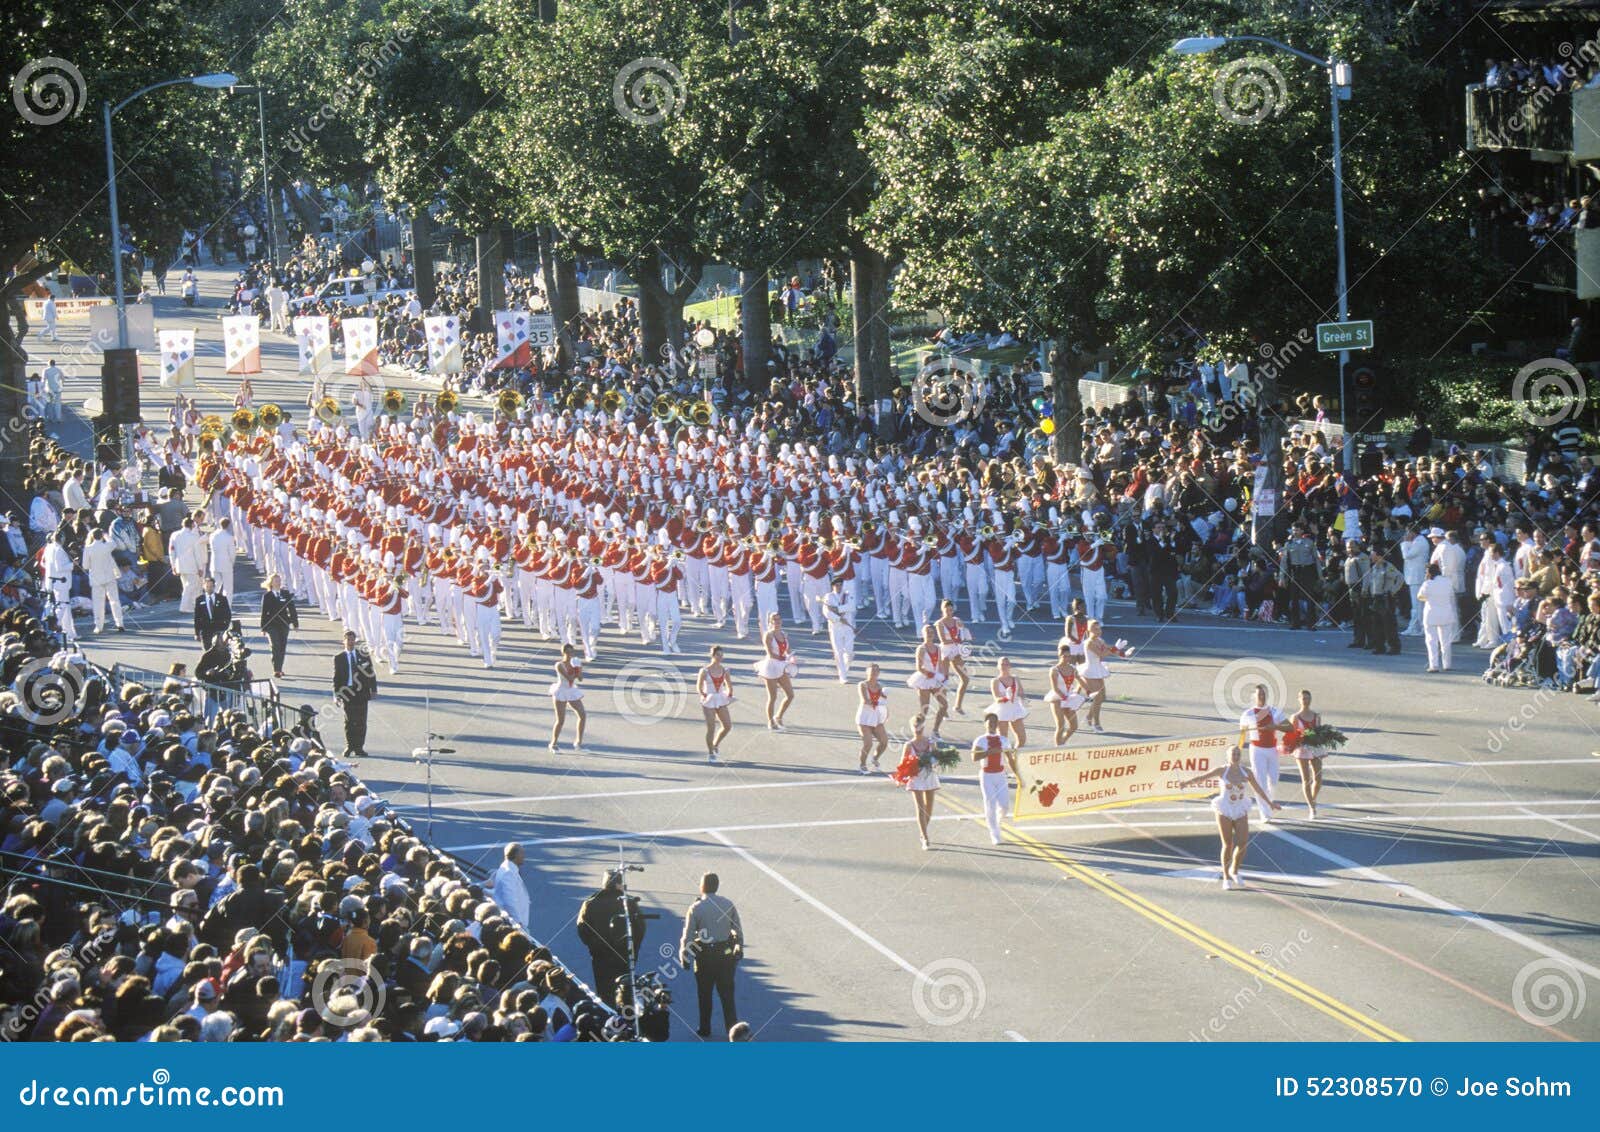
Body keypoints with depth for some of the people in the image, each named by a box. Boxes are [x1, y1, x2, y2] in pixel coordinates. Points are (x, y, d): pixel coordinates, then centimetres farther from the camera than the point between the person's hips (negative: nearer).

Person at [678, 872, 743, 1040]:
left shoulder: (696, 908, -12)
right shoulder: (728, 904, -3)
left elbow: (688, 935, -9)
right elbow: (738, 930, 4)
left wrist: (683, 956, 2)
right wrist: (739, 949, 17)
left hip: (705, 956, -3)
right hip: (726, 954, 3)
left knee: (705, 994, 11)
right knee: (727, 993, 10)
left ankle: (705, 1029, 18)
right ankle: (732, 1027, 9)